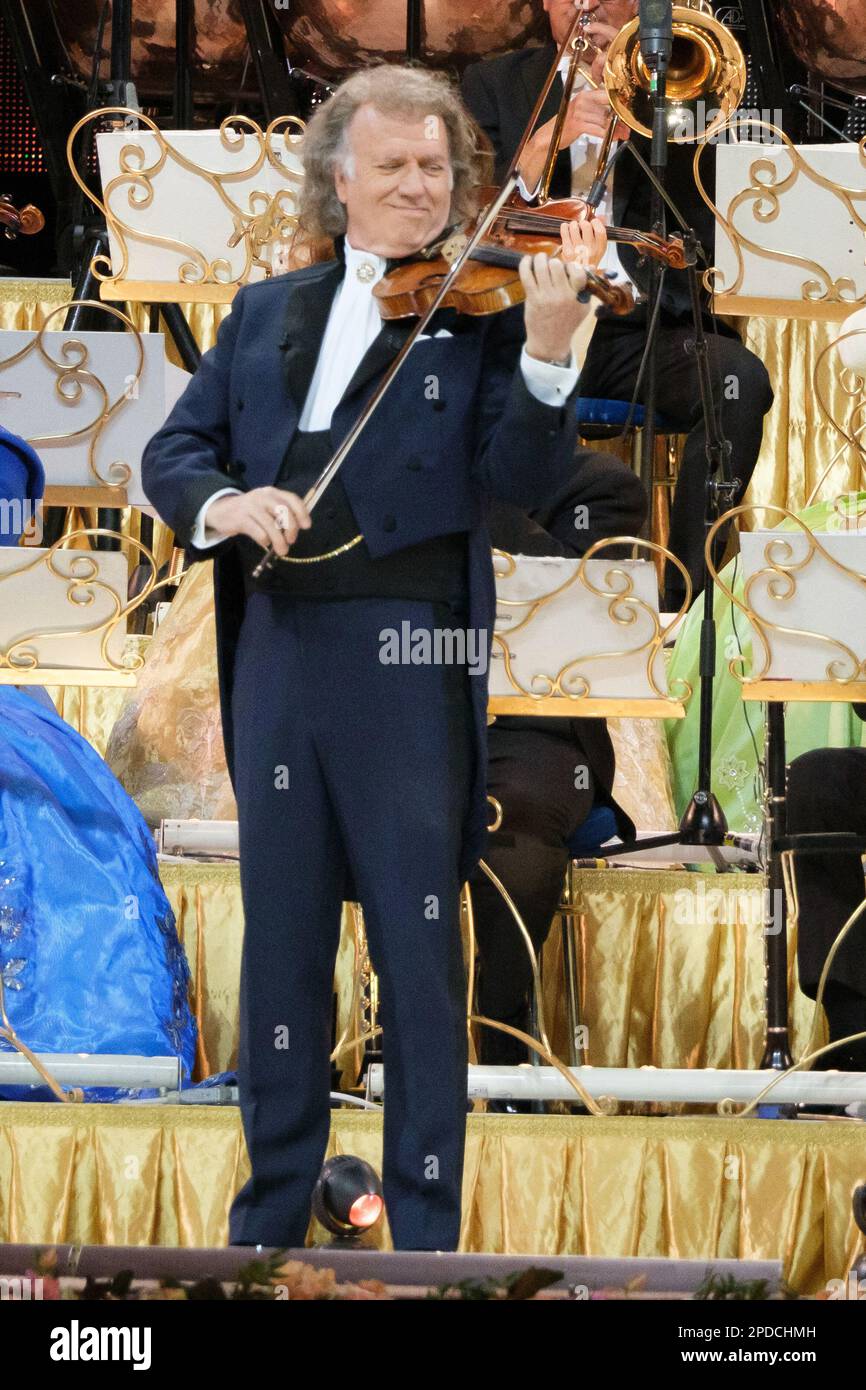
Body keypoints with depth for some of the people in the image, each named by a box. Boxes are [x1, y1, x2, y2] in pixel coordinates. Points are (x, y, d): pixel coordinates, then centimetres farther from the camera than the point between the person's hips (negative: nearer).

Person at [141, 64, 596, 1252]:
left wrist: (547, 353, -28)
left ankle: (427, 1231, 5)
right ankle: (272, 1210, 20)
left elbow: (524, 479, -11)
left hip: (410, 662, -4)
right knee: (281, 941, 11)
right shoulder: (266, 315, 15)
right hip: (279, 652, 4)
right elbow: (173, 451, 11)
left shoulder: (482, 311, 1)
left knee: (421, 950, 0)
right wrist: (221, 504, -11)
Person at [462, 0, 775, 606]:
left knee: (739, 379, -32)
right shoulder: (496, 84, 17)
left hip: (648, 326, 1)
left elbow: (701, 227, 3)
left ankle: (684, 599, -28)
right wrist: (551, 138, -10)